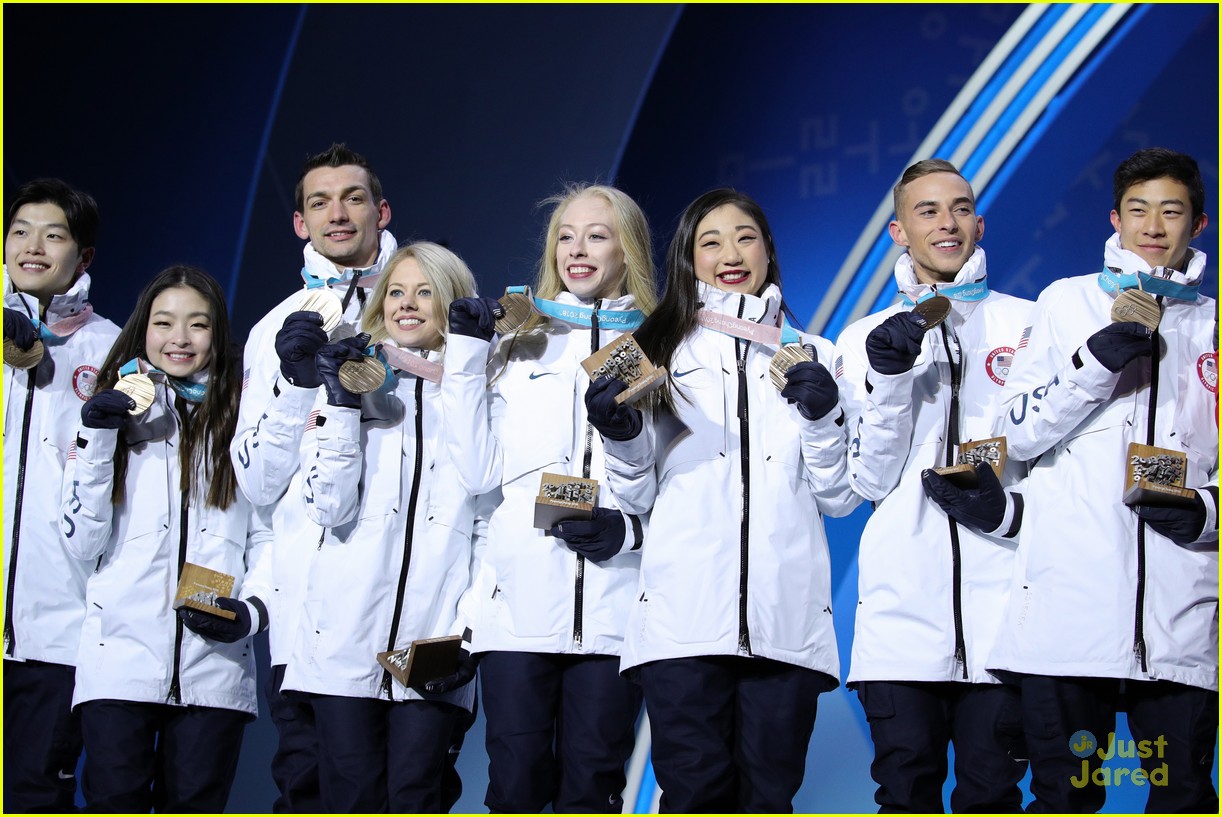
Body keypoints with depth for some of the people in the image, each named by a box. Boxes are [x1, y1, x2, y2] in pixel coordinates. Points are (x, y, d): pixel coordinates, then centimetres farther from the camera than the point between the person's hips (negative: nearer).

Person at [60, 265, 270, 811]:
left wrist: (254, 612, -6)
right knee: (115, 804, -8)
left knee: (195, 803, 2)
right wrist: (96, 440, -5)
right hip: (118, 658, 0)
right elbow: (81, 541, 5)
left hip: (214, 660, 0)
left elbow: (270, 536, 12)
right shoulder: (116, 413, 12)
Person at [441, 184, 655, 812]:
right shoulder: (519, 346, 16)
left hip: (612, 610, -1)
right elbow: (478, 471, 6)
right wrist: (465, 356, 3)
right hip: (520, 601, 1)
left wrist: (630, 529, -13)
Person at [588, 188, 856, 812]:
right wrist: (622, 435, -7)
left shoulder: (812, 357, 19)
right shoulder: (661, 351, 16)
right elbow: (637, 496, 13)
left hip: (787, 615, 1)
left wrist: (822, 420, -4)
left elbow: (839, 499, 13)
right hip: (683, 613, -1)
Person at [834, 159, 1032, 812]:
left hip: (1001, 605, -1)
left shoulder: (1027, 325, 9)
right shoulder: (864, 339, 12)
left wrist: (1007, 508, -11)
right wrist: (886, 380, -10)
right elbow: (870, 481, 5)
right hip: (902, 606, 1)